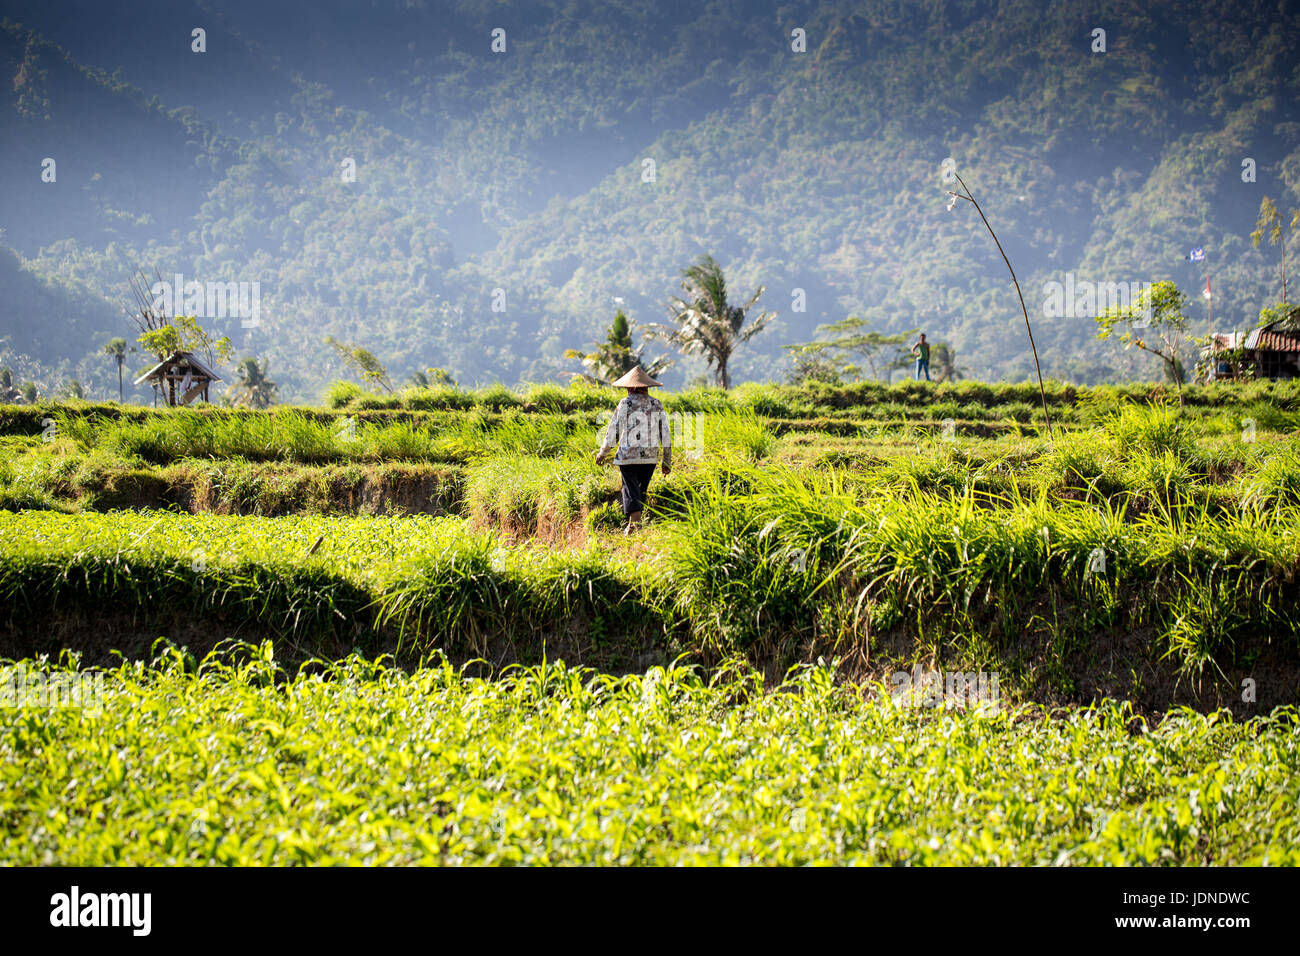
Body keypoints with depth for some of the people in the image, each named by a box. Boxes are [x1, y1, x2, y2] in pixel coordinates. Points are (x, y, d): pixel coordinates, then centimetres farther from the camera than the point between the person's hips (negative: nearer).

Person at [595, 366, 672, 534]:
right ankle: (636, 520, 22)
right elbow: (665, 433, 5)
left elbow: (613, 432, -3)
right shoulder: (657, 405, 5)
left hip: (628, 455, -4)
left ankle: (634, 522, -18)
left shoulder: (625, 405, -5)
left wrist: (603, 453, 10)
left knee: (631, 489, -3)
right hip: (650, 457, 4)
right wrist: (667, 461, 12)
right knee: (641, 489, 16)